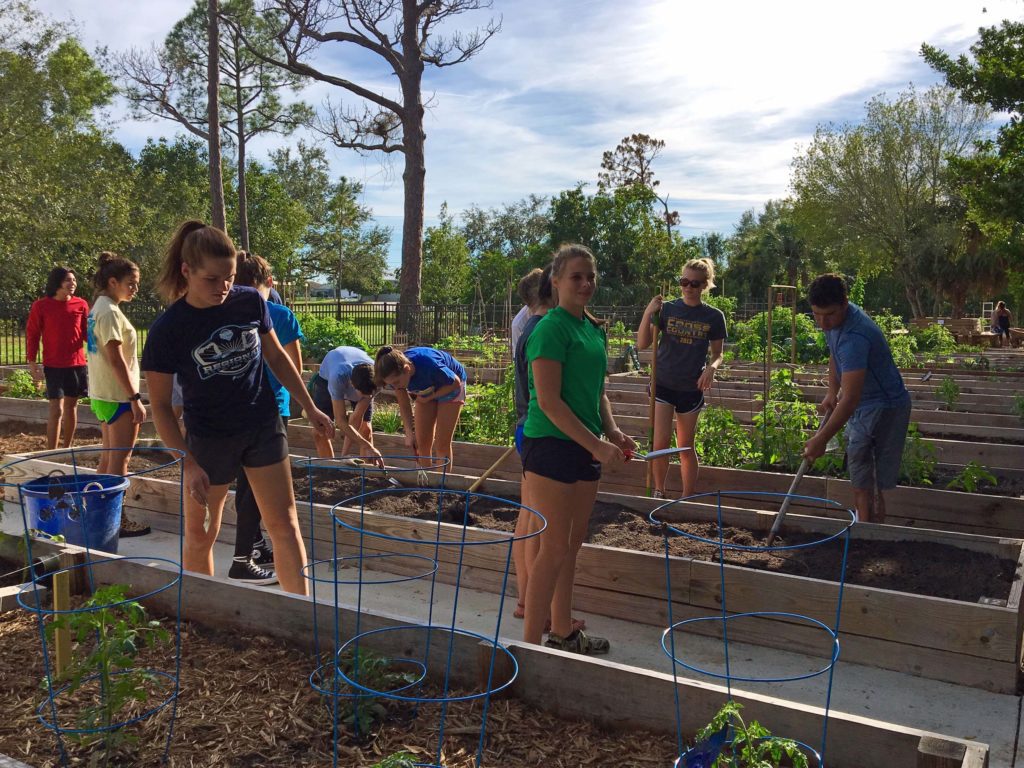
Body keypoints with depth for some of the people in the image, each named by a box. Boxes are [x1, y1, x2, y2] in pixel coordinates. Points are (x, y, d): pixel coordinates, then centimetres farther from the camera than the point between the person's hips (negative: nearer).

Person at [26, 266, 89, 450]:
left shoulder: (81, 304, 2)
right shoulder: (41, 306, -5)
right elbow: (32, 335, -1)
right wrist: (32, 363, -5)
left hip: (77, 363, 4)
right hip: (53, 365, -4)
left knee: (71, 406, 12)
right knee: (57, 409, -8)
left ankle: (67, 448, 24)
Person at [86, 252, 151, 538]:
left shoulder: (98, 309, 13)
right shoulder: (110, 312, -17)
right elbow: (117, 360, -21)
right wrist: (135, 399, -20)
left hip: (103, 394, 10)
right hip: (118, 396, -10)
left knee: (108, 457, 16)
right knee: (119, 461, -3)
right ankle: (117, 520, 3)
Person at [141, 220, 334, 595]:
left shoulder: (250, 301, -8)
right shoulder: (168, 329, -16)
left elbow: (277, 357, 7)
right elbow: (160, 406, -11)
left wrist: (311, 409, 9)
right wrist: (189, 465, -16)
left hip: (263, 427, 2)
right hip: (209, 438, -2)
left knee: (285, 524, 3)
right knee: (200, 535, 11)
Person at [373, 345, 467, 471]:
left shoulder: (429, 366, -42)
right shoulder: (395, 374, -26)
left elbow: (456, 382, -23)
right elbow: (404, 405, -13)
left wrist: (430, 397, -21)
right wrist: (409, 433, -22)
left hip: (450, 387, -5)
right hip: (426, 391, 5)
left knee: (442, 444, -7)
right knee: (422, 443, 2)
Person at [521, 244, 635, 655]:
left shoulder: (594, 329, 14)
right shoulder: (552, 328, -13)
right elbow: (549, 401, -19)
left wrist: (611, 430, 4)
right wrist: (595, 444, -20)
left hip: (585, 448, 9)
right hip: (551, 445, -9)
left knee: (572, 544, 16)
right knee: (554, 548, -6)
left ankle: (563, 631, 29)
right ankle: (530, 644, 5)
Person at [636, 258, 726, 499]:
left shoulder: (714, 317, -1)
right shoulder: (666, 309, -3)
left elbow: (718, 354, 7)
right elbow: (642, 344, -9)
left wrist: (711, 367, -15)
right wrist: (648, 313, -22)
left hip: (691, 388, 1)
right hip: (663, 383, -1)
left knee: (686, 446, 11)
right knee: (661, 443, -9)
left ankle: (687, 498, 24)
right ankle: (659, 492, 13)